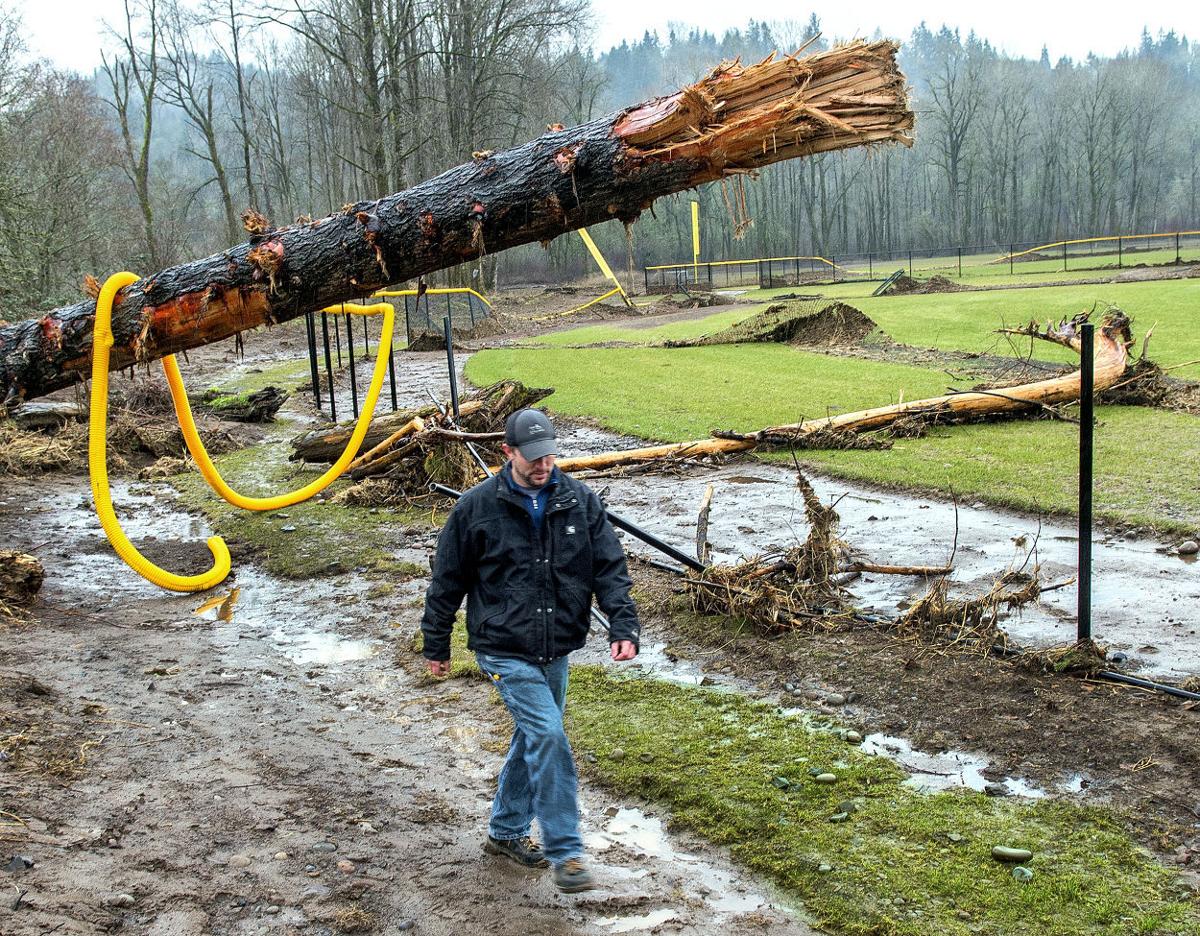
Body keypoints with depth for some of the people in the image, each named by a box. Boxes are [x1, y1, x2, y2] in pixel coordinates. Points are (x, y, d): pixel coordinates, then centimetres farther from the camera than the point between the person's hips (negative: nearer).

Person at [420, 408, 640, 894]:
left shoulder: (581, 501, -1)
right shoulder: (477, 507, -8)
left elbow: (610, 568, 1)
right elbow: (447, 579, 2)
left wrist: (623, 626, -12)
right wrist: (436, 644, 7)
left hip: (555, 651, 5)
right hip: (504, 649, -4)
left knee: (532, 737, 16)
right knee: (548, 735, -15)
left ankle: (506, 831, 36)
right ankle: (565, 852, -6)